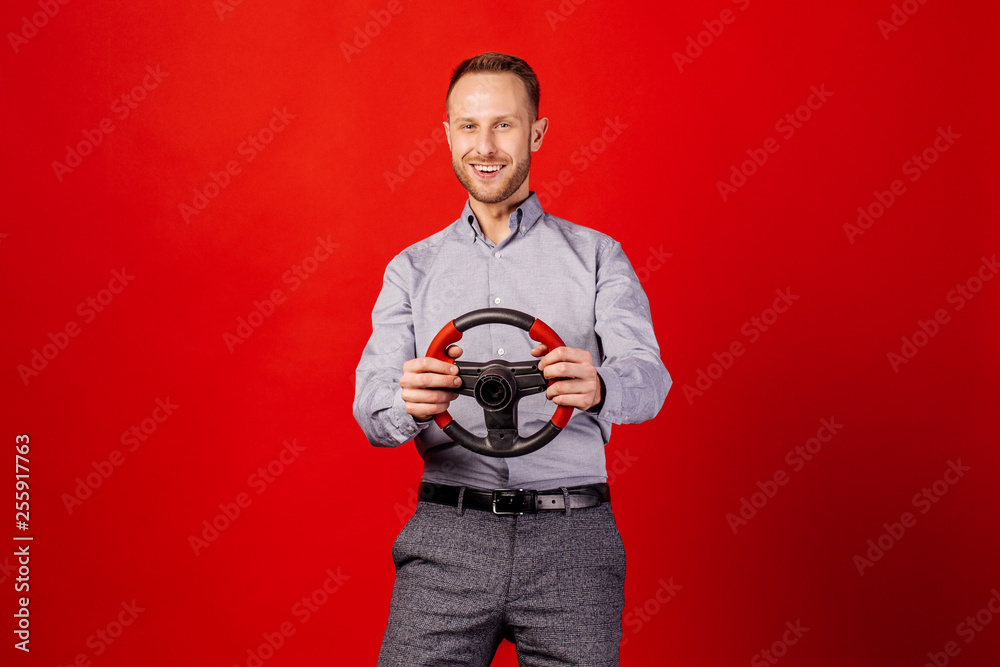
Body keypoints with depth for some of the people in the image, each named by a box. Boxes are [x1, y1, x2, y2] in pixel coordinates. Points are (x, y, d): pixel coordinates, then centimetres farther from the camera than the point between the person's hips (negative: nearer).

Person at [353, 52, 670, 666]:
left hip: (571, 537, 0)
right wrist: (405, 402, -24)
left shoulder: (597, 256, 8)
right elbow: (371, 403, 1)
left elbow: (648, 377, -8)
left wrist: (599, 385, -32)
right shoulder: (412, 269, 12)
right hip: (447, 539, 1)